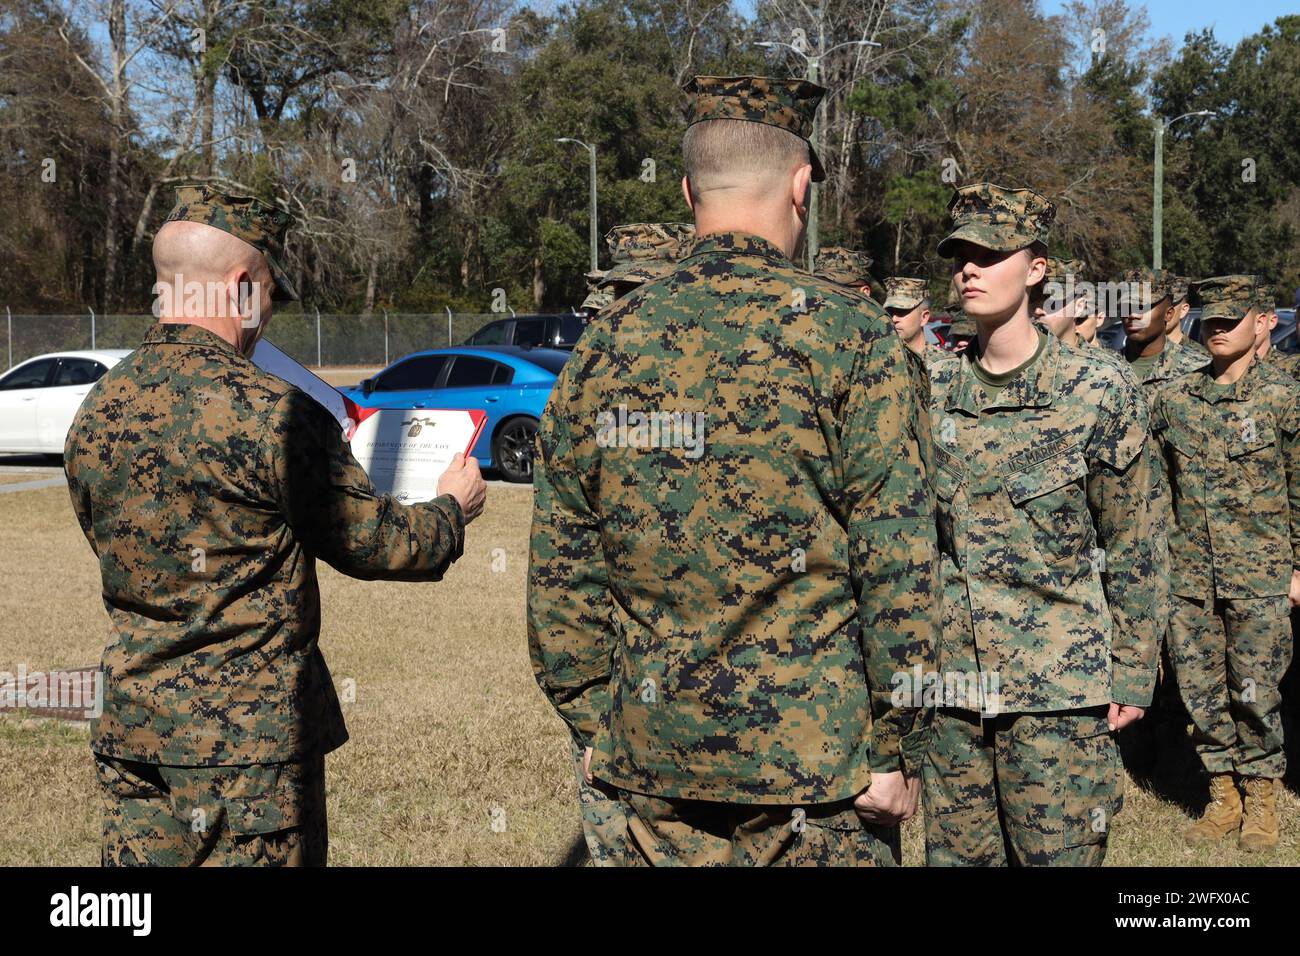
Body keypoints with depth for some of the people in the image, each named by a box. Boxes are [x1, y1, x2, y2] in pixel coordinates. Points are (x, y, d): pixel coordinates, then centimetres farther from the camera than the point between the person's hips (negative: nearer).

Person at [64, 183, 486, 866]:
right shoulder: (270, 412, -17)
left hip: (129, 725, 7)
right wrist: (453, 508, 13)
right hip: (249, 732, -6)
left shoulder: (95, 411, 3)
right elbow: (369, 542, -8)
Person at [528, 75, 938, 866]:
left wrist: (594, 724, 16)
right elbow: (898, 566, -12)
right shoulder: (847, 336, -10)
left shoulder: (606, 346, 3)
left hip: (655, 752, 5)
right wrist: (898, 751, -5)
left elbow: (562, 570, 7)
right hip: (812, 755, -4)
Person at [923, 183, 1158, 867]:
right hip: (950, 680, 4)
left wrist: (1134, 674, 0)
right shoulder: (935, 391, 5)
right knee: (955, 853, 11)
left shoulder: (1098, 392, -5)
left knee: (1058, 854, 3)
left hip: (1058, 684, -4)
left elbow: (1127, 548, -1)